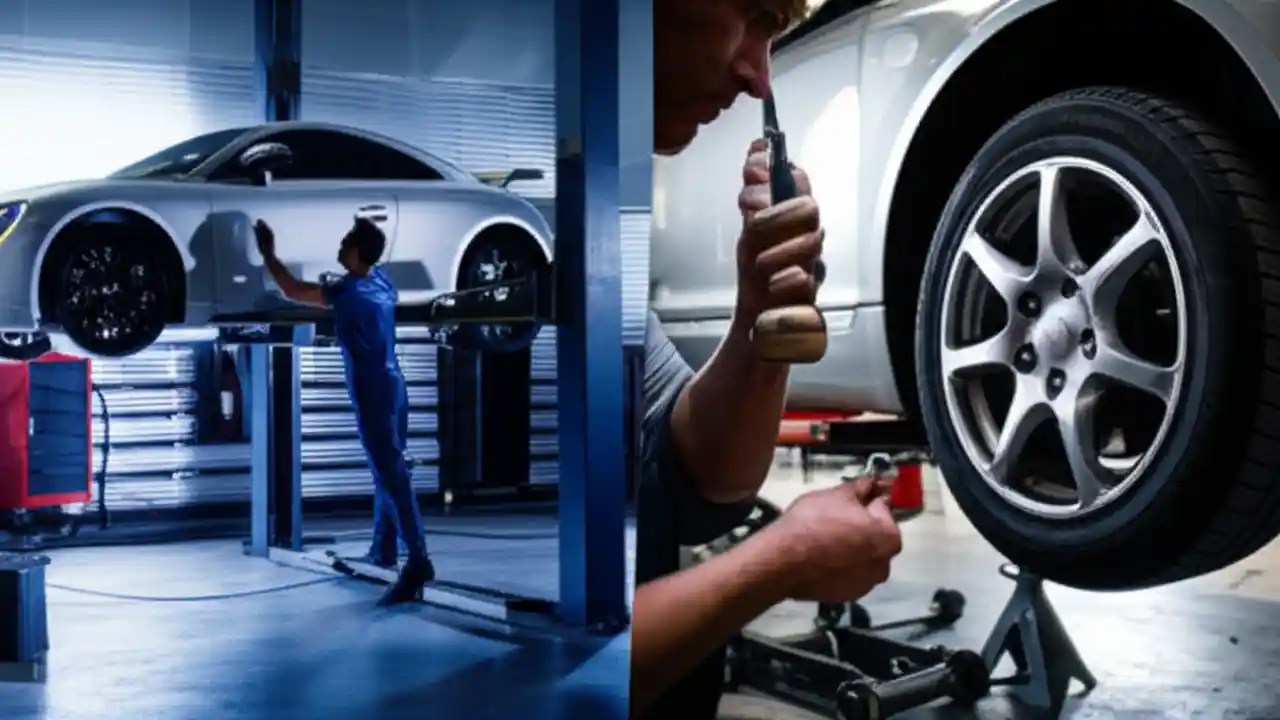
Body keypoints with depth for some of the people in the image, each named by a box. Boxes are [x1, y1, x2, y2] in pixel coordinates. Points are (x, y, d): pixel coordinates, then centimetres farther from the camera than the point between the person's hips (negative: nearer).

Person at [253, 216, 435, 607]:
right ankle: (383, 549, 28)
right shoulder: (380, 280, 7)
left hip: (373, 394, -9)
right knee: (388, 469, 17)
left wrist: (268, 253, 6)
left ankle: (418, 560, -18)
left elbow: (293, 290, -4)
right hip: (392, 388, 9)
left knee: (392, 474, -13)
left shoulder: (347, 293, -14)